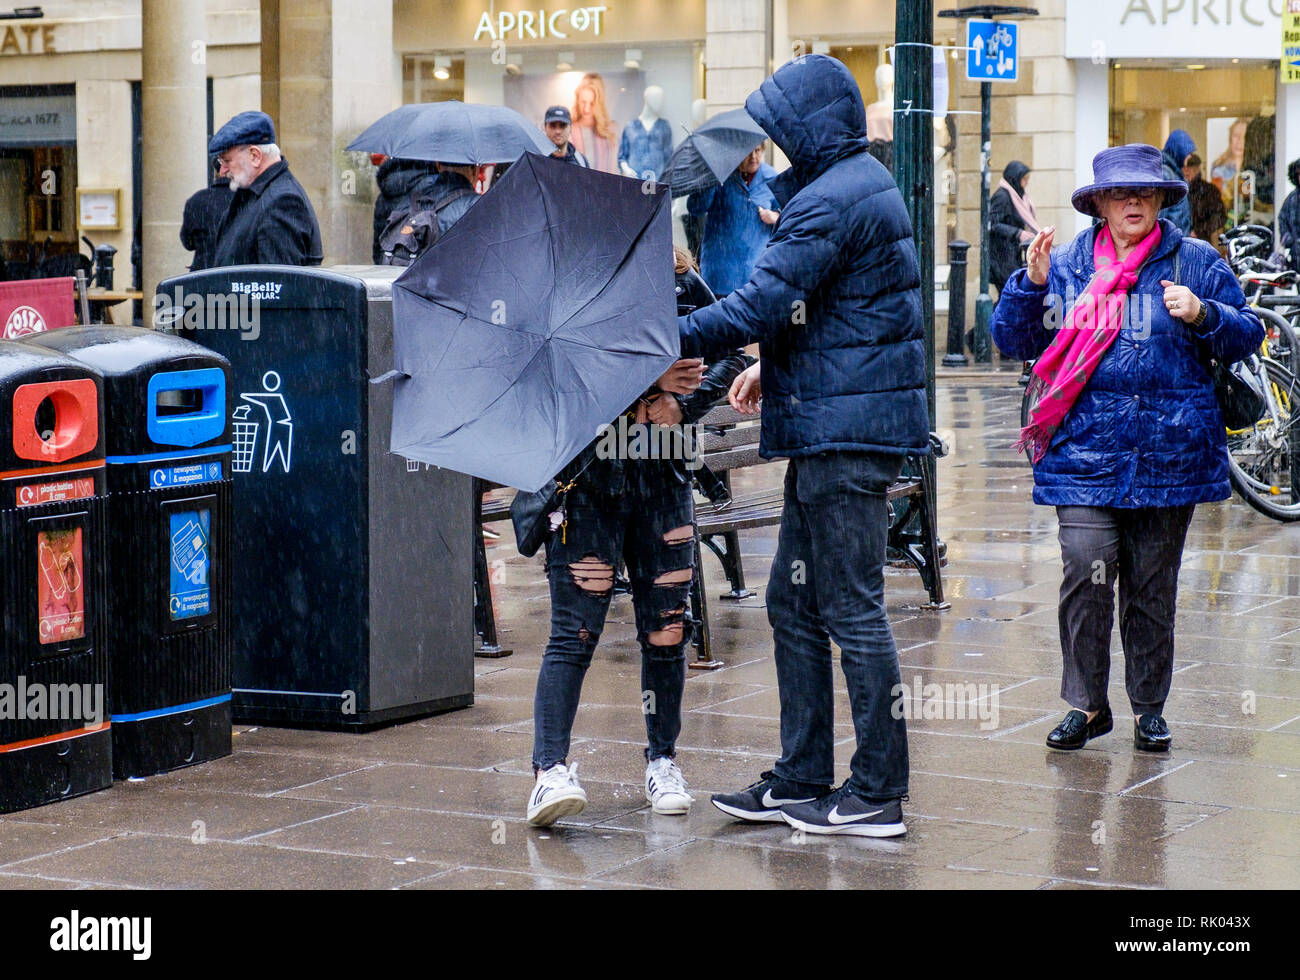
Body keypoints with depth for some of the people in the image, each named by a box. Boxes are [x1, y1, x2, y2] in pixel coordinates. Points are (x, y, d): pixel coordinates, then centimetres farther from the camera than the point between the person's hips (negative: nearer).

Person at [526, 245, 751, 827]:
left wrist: (684, 405, -11)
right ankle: (550, 769, -13)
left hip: (663, 479, 4)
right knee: (575, 631, -10)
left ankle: (662, 762, 22)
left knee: (666, 630, 8)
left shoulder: (676, 285, 6)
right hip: (587, 480, -4)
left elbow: (731, 353, 6)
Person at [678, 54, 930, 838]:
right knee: (795, 602, 14)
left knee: (853, 610, -5)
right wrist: (776, 368, 19)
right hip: (832, 427, 11)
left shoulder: (831, 200, -16)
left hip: (845, 429, -11)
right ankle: (802, 780, 20)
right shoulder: (864, 182, 17)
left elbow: (763, 303, -22)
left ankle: (879, 794, 0)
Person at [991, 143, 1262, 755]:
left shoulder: (1196, 263, 6)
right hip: (1086, 449, 0)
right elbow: (1013, 341, 9)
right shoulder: (1067, 265, 8)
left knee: (1153, 587, 7)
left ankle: (1149, 708, 20)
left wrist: (1204, 315, -11)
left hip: (1170, 450, 0)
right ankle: (1085, 704, 3)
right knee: (1086, 576, -11)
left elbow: (1247, 337, 8)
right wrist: (1031, 284, -7)